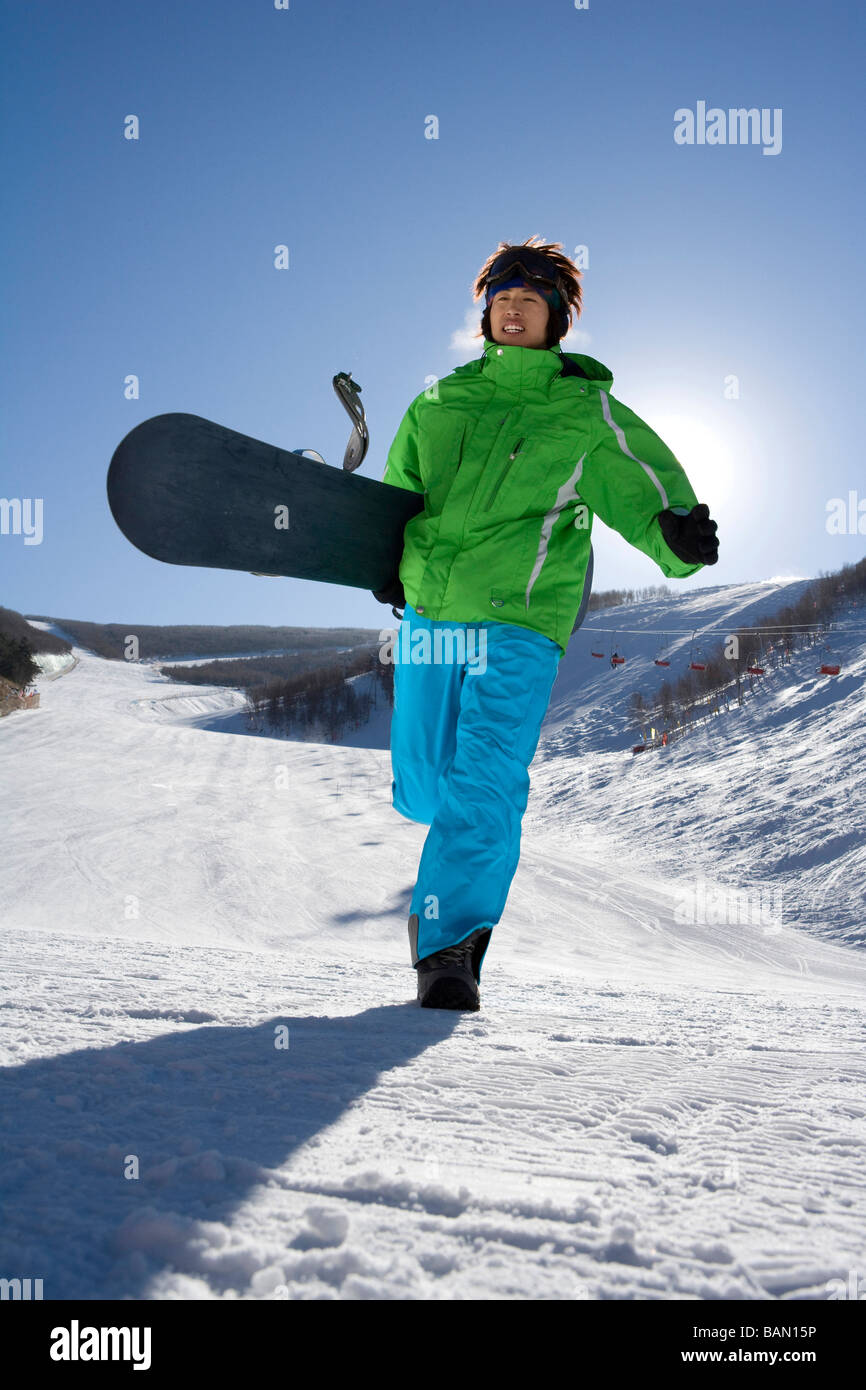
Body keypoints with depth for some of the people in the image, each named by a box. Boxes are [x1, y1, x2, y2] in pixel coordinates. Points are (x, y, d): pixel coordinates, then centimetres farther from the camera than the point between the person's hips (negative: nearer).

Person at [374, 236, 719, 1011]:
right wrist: (388, 561, 7)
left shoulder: (588, 412, 5)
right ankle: (472, 852, 44)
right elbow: (397, 492, 25)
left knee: (484, 789, -16)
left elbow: (648, 490, -2)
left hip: (520, 625, -4)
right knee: (421, 789, 12)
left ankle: (449, 944, -5)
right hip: (428, 614, 4)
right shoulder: (442, 402, 14)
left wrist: (677, 535, -25)